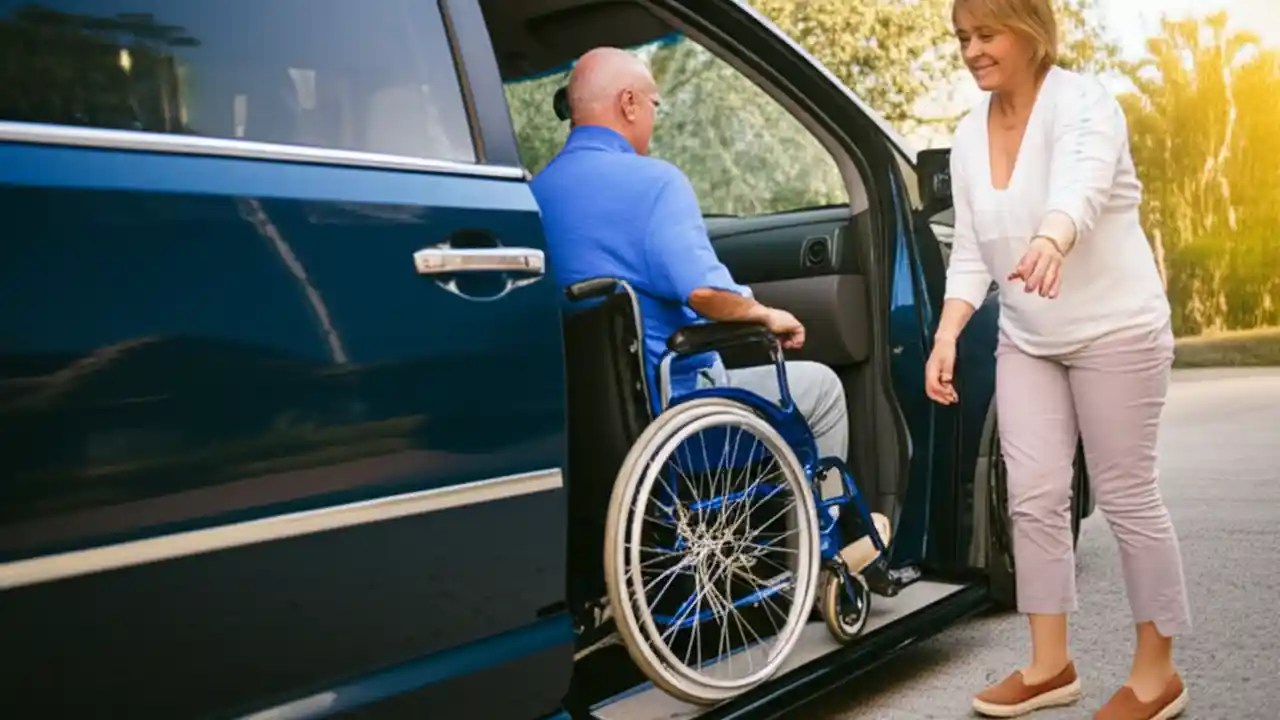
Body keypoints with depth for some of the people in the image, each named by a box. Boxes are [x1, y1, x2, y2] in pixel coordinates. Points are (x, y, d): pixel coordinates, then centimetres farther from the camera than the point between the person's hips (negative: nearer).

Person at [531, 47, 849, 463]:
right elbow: (704, 291, -29)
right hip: (667, 404, -8)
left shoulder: (535, 191, 3)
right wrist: (767, 317, -10)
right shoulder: (653, 179, -19)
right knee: (820, 386, 13)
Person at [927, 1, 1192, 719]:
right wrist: (946, 336, -8)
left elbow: (1081, 187, -37)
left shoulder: (1084, 102, -15)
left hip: (1116, 330, -6)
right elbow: (970, 253, 5)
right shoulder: (969, 135, 4)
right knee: (1034, 498, 4)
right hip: (1027, 343, 6)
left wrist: (1050, 243, -58)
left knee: (1127, 497, -1)